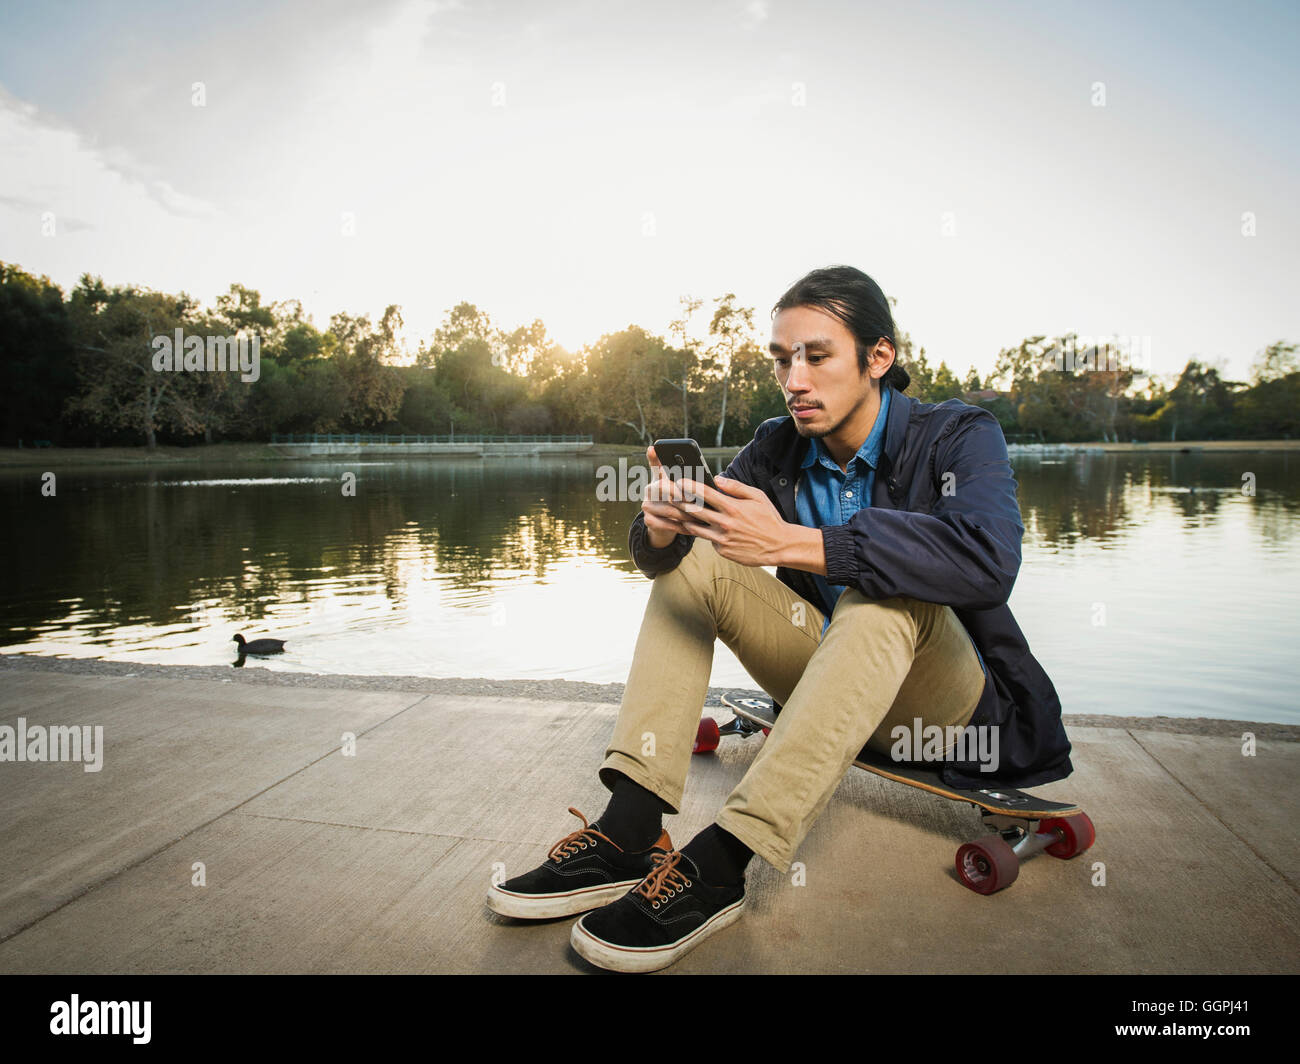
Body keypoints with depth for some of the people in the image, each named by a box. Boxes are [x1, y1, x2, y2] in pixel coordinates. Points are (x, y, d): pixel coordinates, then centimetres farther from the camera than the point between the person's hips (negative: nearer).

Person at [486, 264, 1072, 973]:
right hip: (827, 675, 5)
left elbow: (987, 558, -36)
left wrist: (793, 542, -43)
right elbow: (660, 556, -4)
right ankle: (629, 833, -22)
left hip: (946, 697, -4)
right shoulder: (777, 448, 0)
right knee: (688, 559, -9)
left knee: (882, 591, -35)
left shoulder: (959, 436, -13)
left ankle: (718, 863, -37)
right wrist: (661, 525, -30)